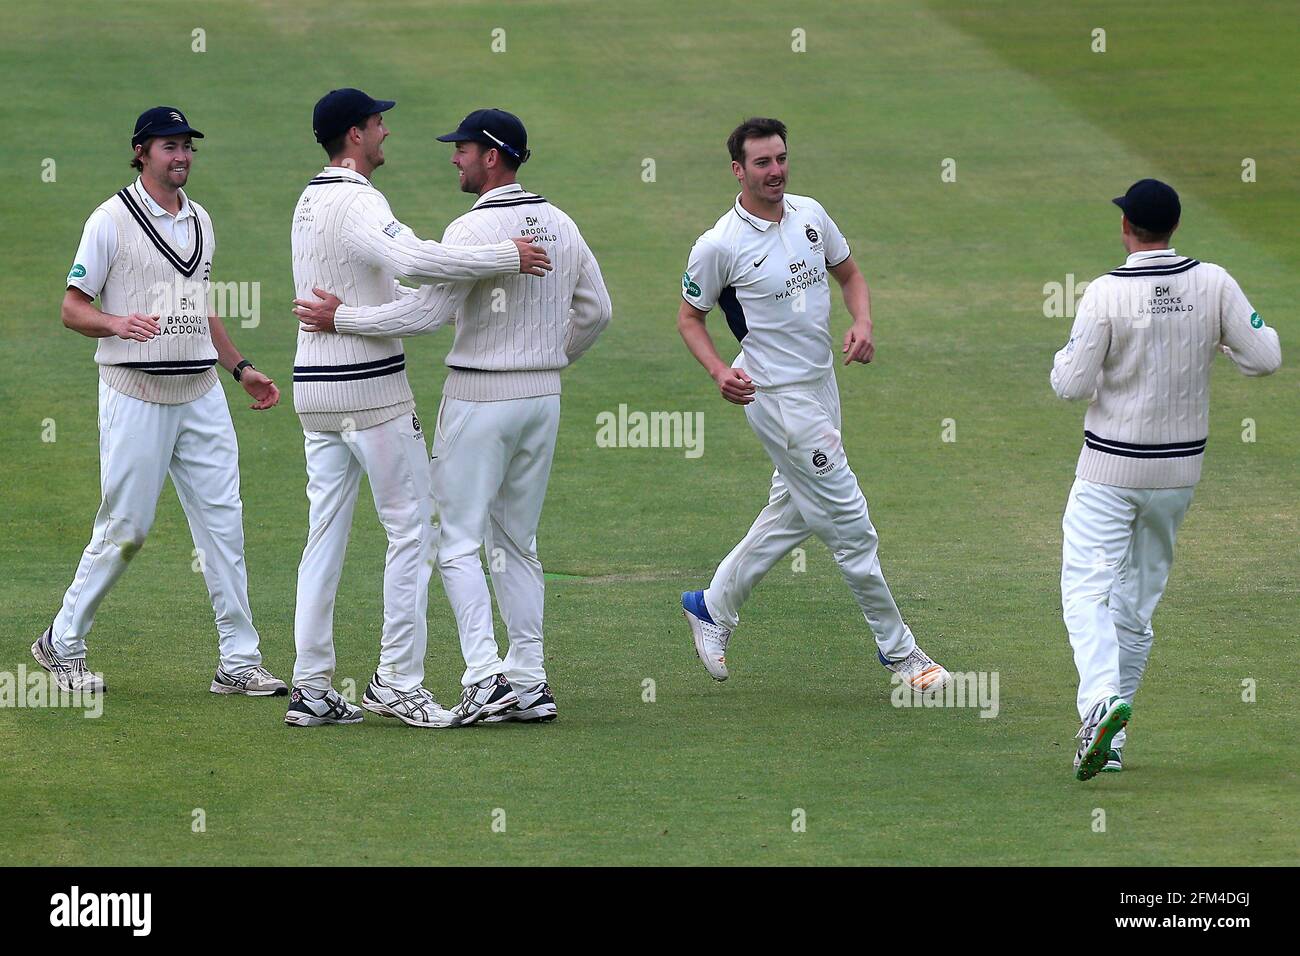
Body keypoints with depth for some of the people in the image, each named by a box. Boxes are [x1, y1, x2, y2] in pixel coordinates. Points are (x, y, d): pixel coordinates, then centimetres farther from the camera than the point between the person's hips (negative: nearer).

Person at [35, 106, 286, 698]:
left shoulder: (199, 221, 15)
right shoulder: (112, 219, -6)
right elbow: (73, 308, -6)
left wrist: (240, 368, 21)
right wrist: (119, 324, -25)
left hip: (200, 393, 6)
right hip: (135, 394, -6)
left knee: (223, 523, 0)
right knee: (125, 527, -3)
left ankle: (239, 662, 2)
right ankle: (63, 644, 15)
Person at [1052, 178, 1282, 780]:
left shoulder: (1107, 294, -16)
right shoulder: (1213, 284, -6)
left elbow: (1072, 385, -14)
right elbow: (1265, 358, -5)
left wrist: (1067, 357, 8)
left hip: (1110, 470, -4)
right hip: (1180, 467, 4)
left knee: (1087, 589, -4)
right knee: (1138, 599, 14)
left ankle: (1101, 701, -30)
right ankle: (1110, 738, 18)